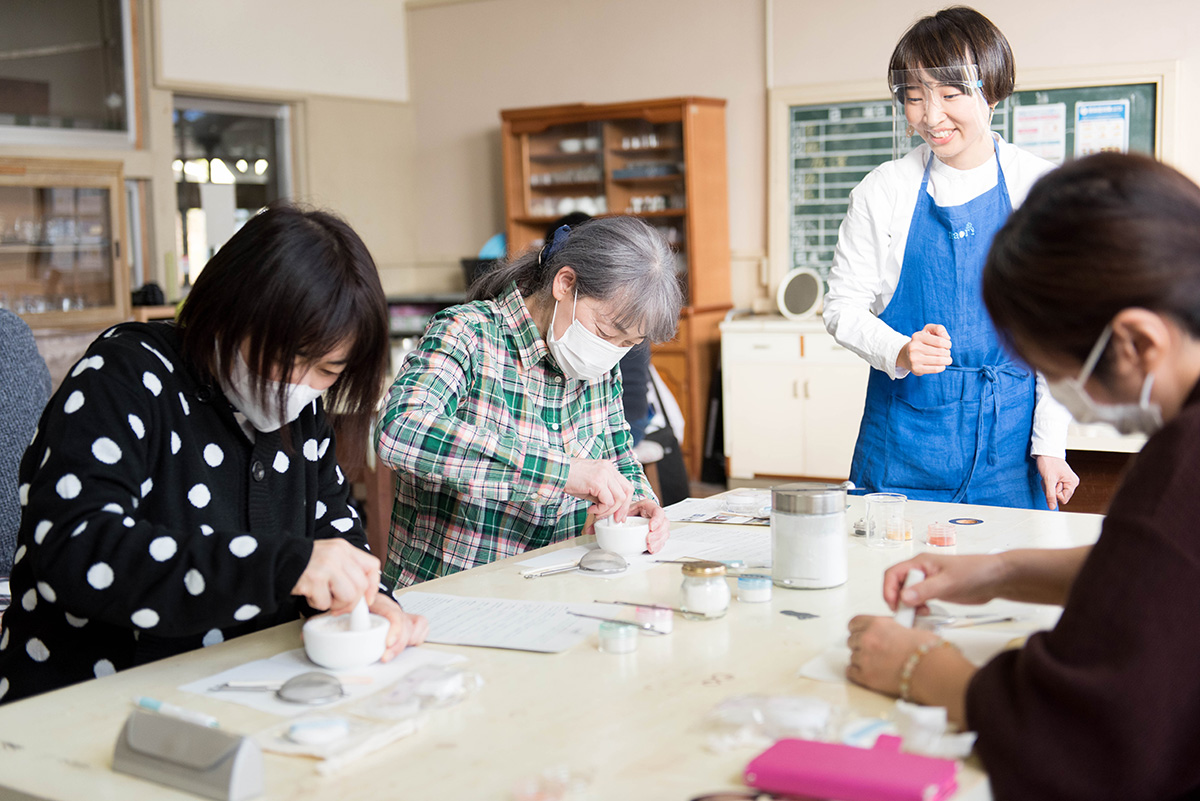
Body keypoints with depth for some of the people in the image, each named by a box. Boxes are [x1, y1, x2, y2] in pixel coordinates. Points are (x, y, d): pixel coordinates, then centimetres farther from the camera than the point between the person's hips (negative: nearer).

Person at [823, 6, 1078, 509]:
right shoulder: (883, 191, -1)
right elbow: (842, 305, 4)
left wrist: (1051, 443, -3)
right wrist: (898, 353, -16)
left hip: (1008, 433, 0)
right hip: (905, 428, 1)